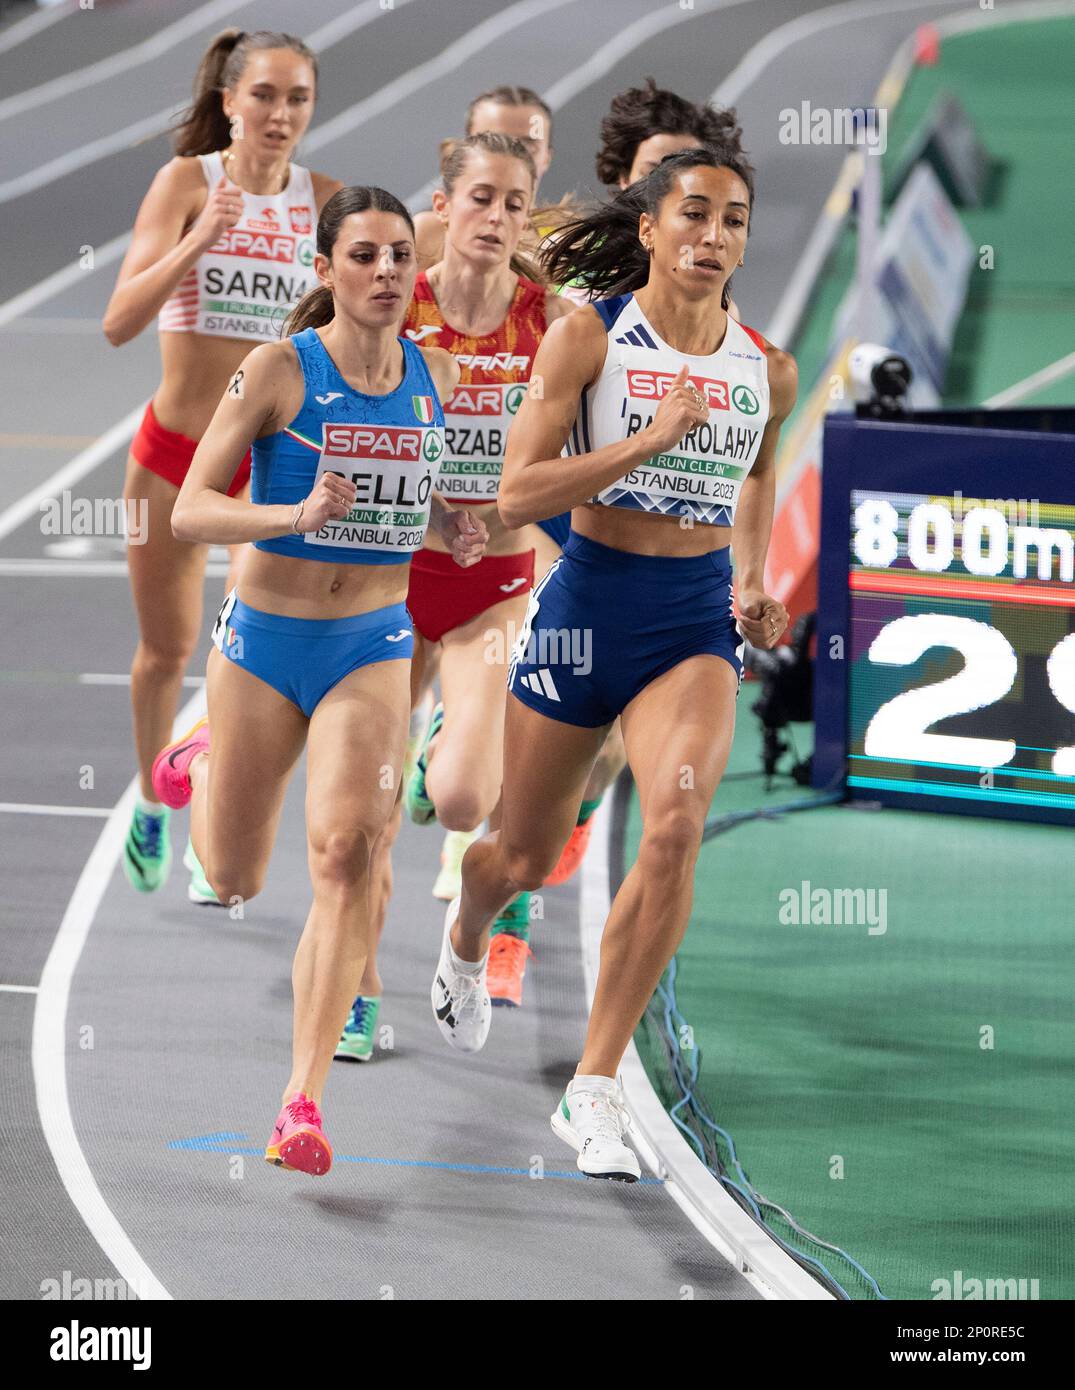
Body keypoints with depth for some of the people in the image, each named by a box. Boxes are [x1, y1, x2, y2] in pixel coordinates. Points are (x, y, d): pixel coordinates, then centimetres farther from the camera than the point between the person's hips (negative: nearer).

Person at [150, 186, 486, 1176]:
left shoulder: (436, 374, 1)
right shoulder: (279, 369, -12)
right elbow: (189, 510, -15)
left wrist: (452, 525, -2)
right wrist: (294, 514, -32)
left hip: (372, 647, 2)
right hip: (265, 639, -2)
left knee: (347, 850, -19)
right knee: (234, 881, 13)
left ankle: (304, 1098, -18)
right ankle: (200, 764, 50)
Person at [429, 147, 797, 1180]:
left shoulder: (767, 371, 3)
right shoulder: (587, 338, -9)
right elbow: (515, 495, -15)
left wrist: (752, 587, 10)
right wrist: (650, 438, -23)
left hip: (698, 626, 2)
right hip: (588, 603, -1)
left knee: (676, 823, -25)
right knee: (525, 857, 13)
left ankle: (592, 1091, -17)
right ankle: (464, 944, 54)